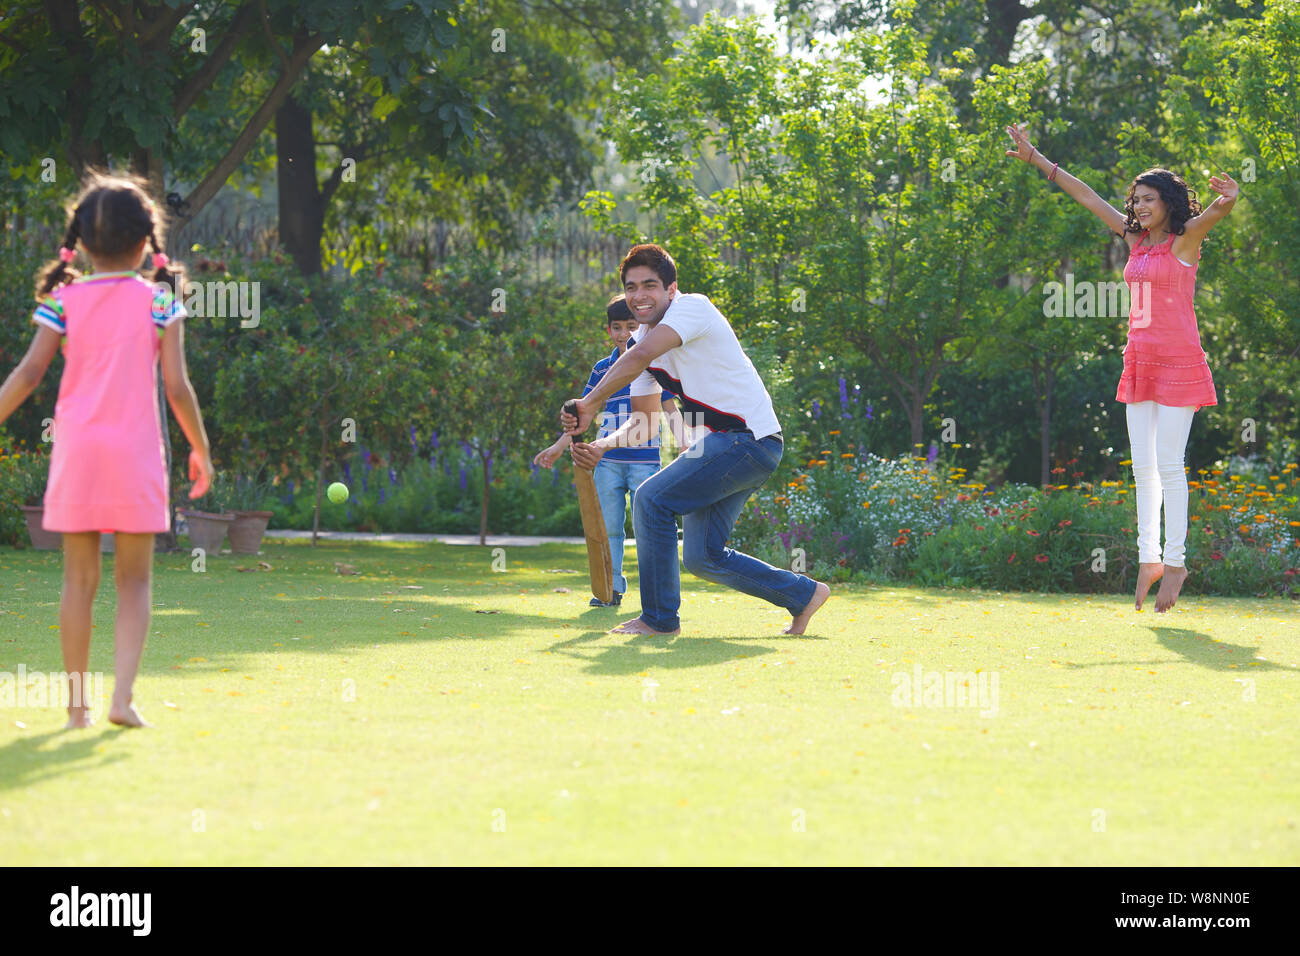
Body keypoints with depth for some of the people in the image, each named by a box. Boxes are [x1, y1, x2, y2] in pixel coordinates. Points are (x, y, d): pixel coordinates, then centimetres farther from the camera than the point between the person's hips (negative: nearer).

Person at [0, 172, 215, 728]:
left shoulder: (64, 301, 2)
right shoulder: (158, 303, -1)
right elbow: (177, 386, -3)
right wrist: (200, 448, 8)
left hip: (76, 450, 1)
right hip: (136, 452, -1)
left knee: (79, 579, 8)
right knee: (134, 581, 5)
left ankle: (77, 703, 11)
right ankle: (122, 697, -9)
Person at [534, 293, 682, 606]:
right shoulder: (602, 369, 12)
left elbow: (671, 410, 6)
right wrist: (559, 447, 16)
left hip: (645, 459, -3)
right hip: (608, 460, 3)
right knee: (609, 527, 1)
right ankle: (612, 588, 6)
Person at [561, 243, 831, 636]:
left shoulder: (692, 307, -14)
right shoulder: (646, 340, 13)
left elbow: (639, 357, -31)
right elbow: (641, 419, 15)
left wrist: (591, 402, -25)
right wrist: (602, 446, -4)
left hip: (749, 439, -10)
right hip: (720, 443, 10)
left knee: (652, 499, -15)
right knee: (702, 558, 8)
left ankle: (660, 618, -4)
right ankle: (803, 593, 23)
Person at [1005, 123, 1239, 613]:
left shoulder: (1184, 241, -7)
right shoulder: (1135, 240, 11)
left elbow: (1215, 212, -28)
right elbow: (1087, 196, 17)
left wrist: (1228, 201, -53)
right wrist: (1035, 158, 23)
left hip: (1178, 362, -7)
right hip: (1140, 360, 7)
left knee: (1168, 464, -8)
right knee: (1143, 466, 6)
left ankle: (1175, 562, -2)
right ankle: (1149, 559, 11)